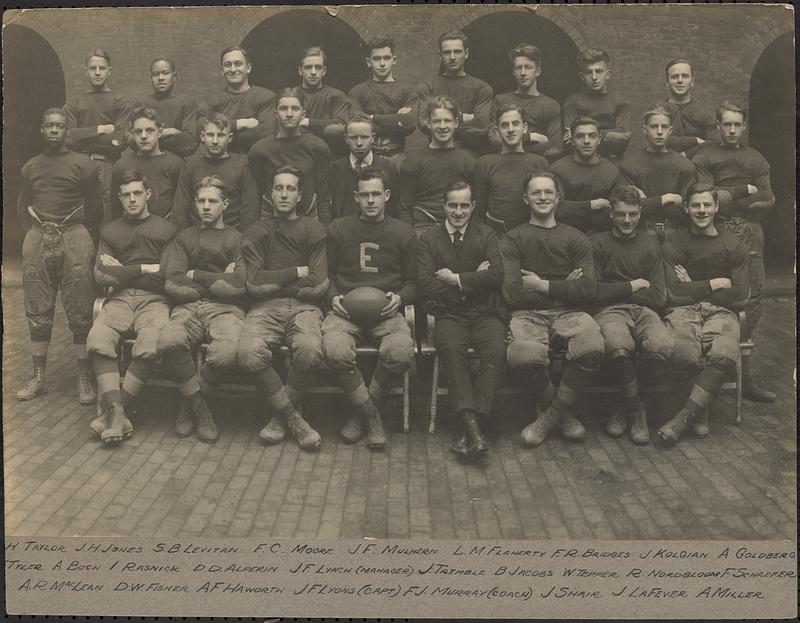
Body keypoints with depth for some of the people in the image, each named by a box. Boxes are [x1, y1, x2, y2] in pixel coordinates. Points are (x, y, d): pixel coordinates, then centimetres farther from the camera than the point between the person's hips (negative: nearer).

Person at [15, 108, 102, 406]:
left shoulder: (83, 164, 2)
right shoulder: (30, 167, 14)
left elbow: (95, 207, 6)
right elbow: (22, 207, 23)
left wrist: (80, 235, 6)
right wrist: (35, 230, 11)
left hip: (74, 238, -4)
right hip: (37, 240, 4)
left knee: (80, 314, -4)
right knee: (38, 313, 6)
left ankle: (85, 379, 2)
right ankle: (38, 377, 14)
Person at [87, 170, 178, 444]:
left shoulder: (167, 230, 11)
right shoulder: (110, 231, 20)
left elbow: (168, 277, 1)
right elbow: (100, 276, 7)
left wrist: (122, 272, 1)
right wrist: (145, 270, -1)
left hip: (154, 299, -2)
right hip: (119, 299, 3)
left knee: (149, 347, -34)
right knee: (98, 342, -30)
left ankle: (114, 410, -23)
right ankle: (117, 415, -33)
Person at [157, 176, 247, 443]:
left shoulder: (237, 239, 16)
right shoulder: (184, 238, 22)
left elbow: (239, 287, -1)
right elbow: (172, 285, 6)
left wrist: (195, 275, 5)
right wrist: (217, 282, 1)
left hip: (225, 309, -1)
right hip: (188, 308, 2)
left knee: (227, 353, -35)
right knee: (169, 342, -35)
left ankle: (189, 403, -4)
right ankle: (200, 408, -12)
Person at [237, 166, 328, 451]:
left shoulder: (313, 230, 12)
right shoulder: (257, 232, 14)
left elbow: (318, 286, -1)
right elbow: (253, 283, -1)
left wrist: (273, 282, 2)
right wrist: (297, 273, 0)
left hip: (304, 307, 0)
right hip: (265, 308, 1)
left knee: (310, 351, -34)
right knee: (249, 353, -32)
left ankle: (280, 415, -6)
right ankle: (293, 417, -10)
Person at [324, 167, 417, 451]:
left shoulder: (403, 233, 12)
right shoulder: (338, 229, 13)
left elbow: (412, 281, 16)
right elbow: (327, 275, 18)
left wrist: (399, 298, -4)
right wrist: (334, 297, -1)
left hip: (386, 311, 0)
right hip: (346, 308, 0)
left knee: (400, 351, -33)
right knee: (335, 350, -34)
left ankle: (362, 411, -8)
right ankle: (372, 416, -12)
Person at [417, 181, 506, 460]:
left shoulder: (487, 235, 11)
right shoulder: (429, 239, 10)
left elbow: (496, 275, -5)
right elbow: (426, 286, -4)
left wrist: (456, 279, -6)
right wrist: (473, 281, -5)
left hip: (485, 312, 1)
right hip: (450, 314, 0)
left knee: (497, 351, -30)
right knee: (452, 349, -33)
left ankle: (470, 428, -31)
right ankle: (472, 426, -37)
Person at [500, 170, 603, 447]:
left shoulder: (576, 239, 18)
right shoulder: (512, 240, 12)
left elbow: (587, 288, 3)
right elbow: (512, 293, -2)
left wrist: (543, 285, -1)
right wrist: (563, 288, 1)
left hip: (568, 313, 2)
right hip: (528, 313, -2)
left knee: (593, 348, -33)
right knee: (525, 355, -36)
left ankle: (551, 412, -5)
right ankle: (562, 410, -2)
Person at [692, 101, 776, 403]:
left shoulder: (756, 160, 19)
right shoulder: (703, 158, 6)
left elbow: (768, 200, 10)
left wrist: (729, 201, -2)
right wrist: (745, 191, -2)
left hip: (749, 239, 4)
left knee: (752, 301, 0)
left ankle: (744, 377, 7)